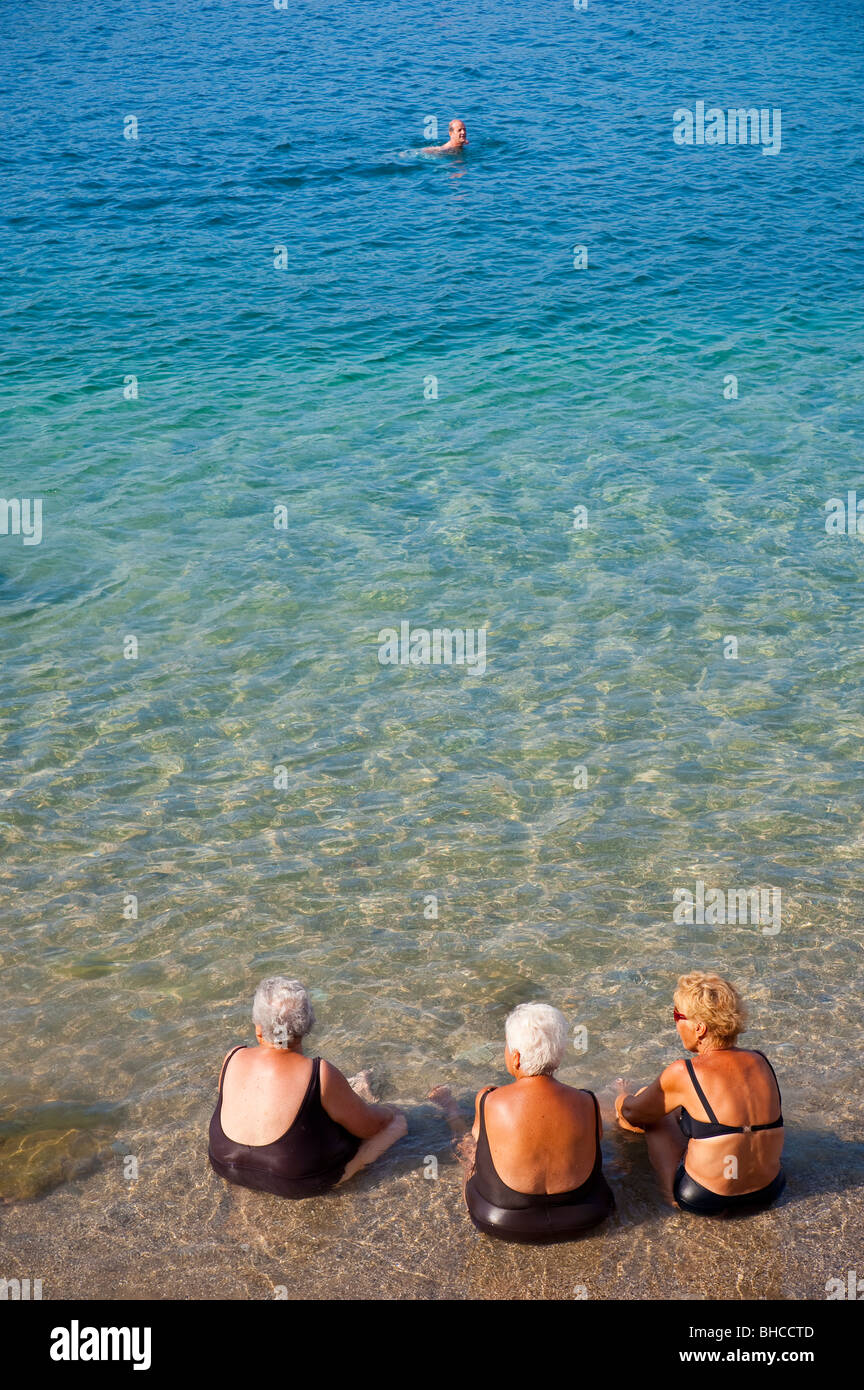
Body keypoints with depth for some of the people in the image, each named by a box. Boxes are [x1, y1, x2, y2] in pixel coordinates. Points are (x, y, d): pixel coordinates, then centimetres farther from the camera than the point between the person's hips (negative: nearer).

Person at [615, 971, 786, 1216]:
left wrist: (623, 1099, 28)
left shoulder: (683, 1074, -18)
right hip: (767, 1194, 5)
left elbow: (632, 1112, 1)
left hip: (705, 1201, -5)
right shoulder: (761, 1063, -2)